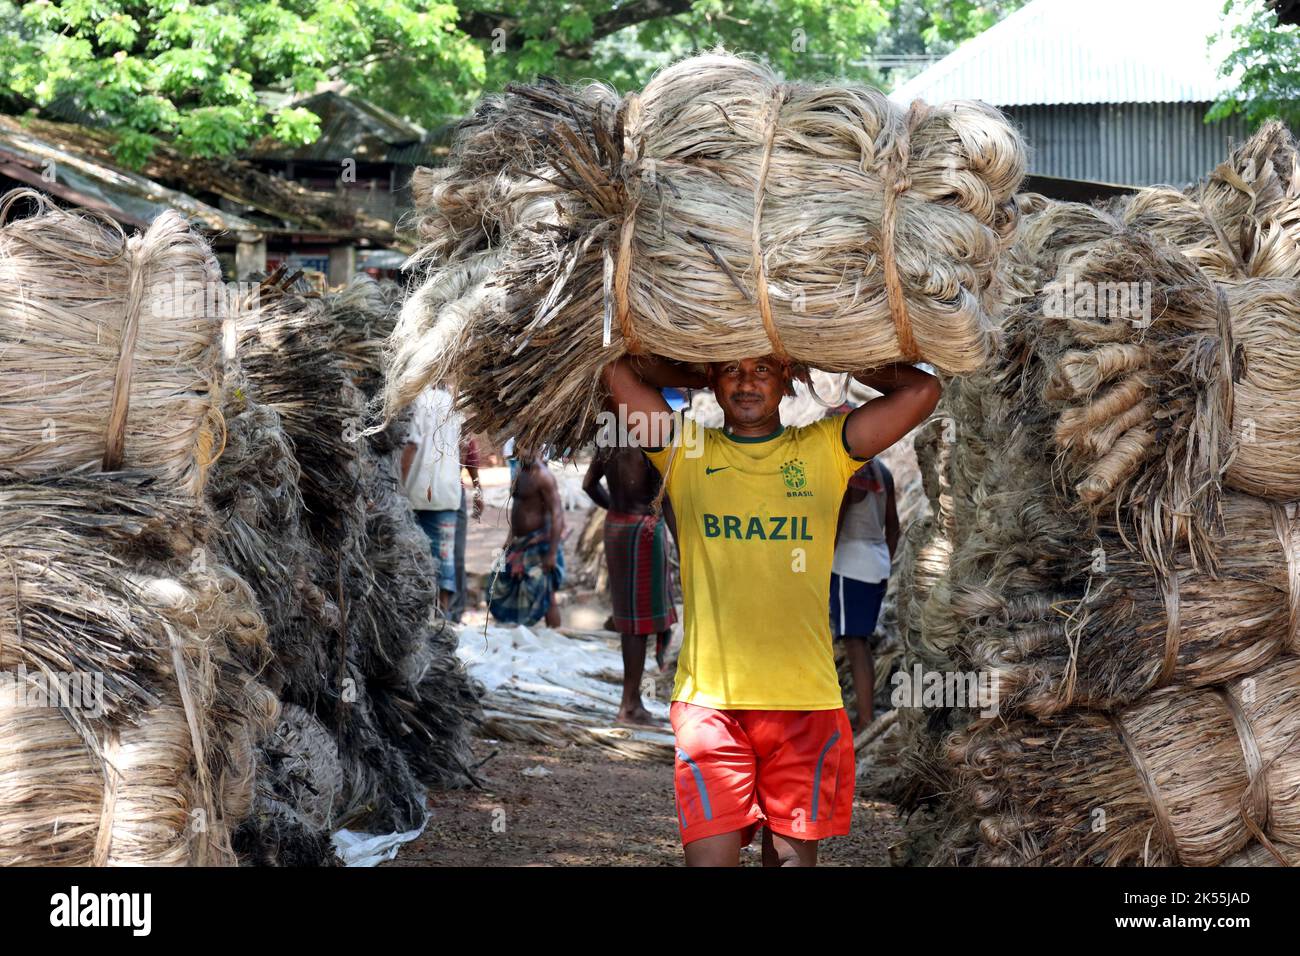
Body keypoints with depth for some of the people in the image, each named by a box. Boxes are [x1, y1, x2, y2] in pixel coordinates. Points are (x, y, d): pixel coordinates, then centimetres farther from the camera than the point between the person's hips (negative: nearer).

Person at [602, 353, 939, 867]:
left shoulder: (824, 449, 9)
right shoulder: (687, 453, 9)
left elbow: (922, 390, 4)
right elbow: (618, 371, 2)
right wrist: (702, 377, 13)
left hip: (806, 697, 1)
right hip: (709, 696, -1)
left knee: (793, 852, 4)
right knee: (710, 854, -8)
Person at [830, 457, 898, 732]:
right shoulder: (881, 471, 9)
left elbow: (833, 529, -18)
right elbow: (893, 525, 15)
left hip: (850, 567, -8)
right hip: (878, 565, 8)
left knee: (855, 644, -6)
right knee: (862, 641, 16)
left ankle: (866, 723, -8)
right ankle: (866, 717, 18)